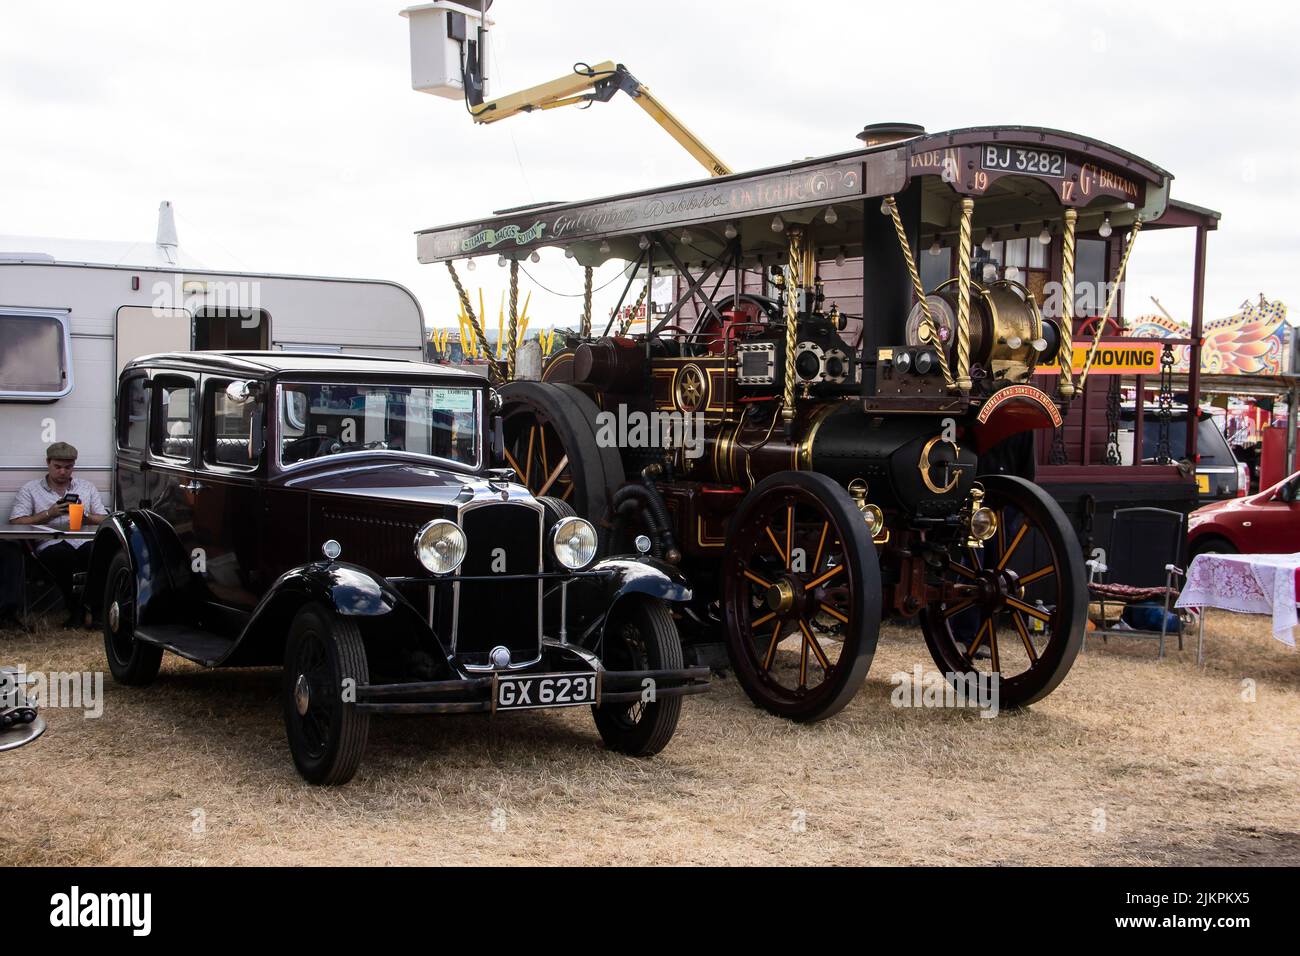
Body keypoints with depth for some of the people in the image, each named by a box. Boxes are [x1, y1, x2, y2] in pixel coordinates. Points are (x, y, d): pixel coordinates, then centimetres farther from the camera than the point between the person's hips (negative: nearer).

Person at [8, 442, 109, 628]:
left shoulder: (87, 487, 24)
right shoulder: (30, 490, 16)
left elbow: (104, 521, 17)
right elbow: (16, 523, 3)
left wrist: (83, 515, -2)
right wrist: (50, 513, -4)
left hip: (85, 542, 2)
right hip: (52, 544, -2)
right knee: (64, 554, -39)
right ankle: (76, 610, -23)